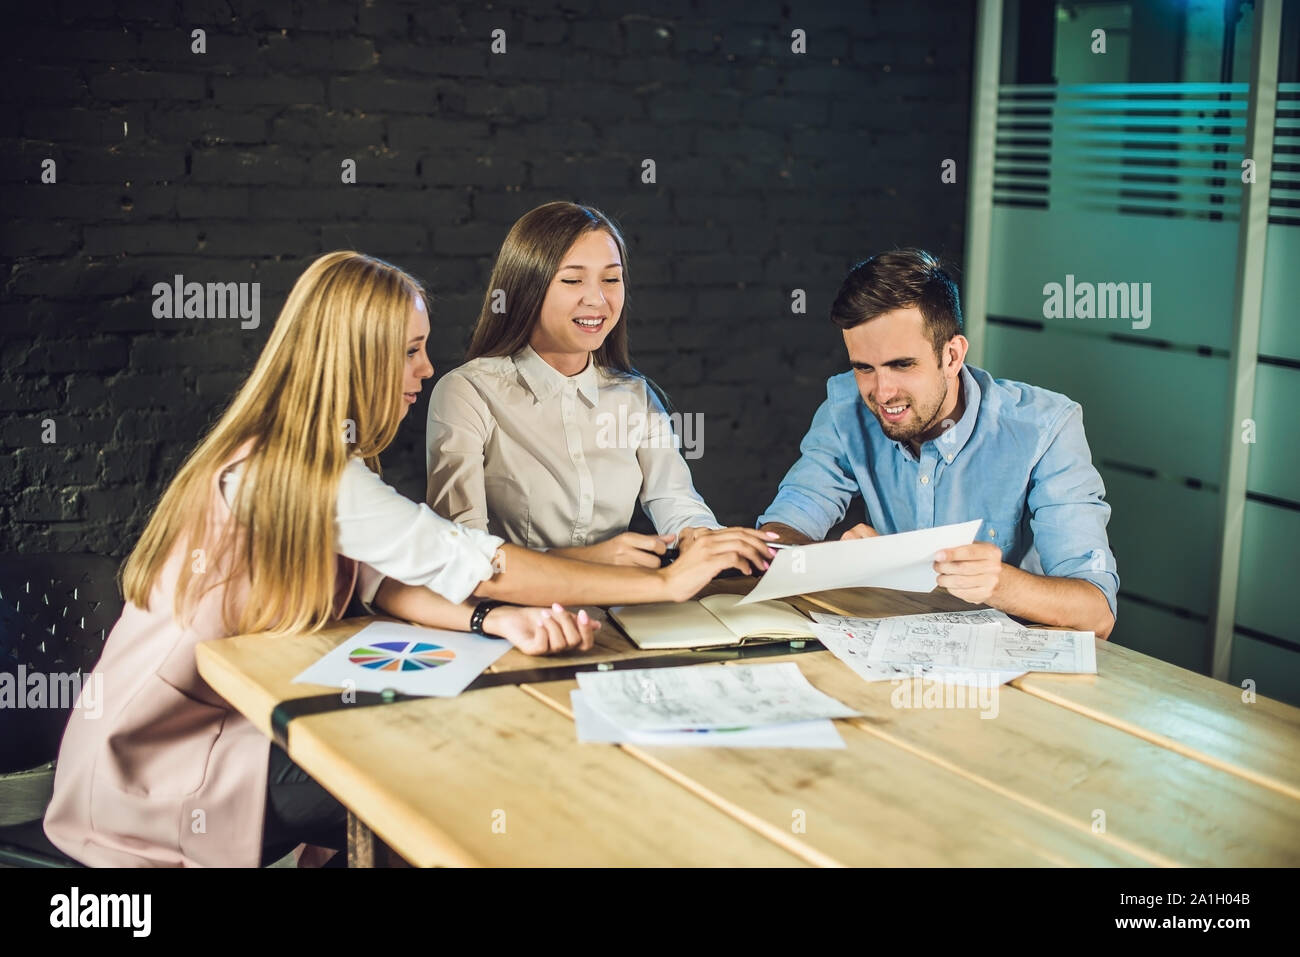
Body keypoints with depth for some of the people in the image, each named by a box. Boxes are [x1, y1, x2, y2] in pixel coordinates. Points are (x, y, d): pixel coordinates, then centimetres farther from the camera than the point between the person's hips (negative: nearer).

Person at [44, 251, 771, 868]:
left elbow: (379, 578, -5)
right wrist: (665, 585, -20)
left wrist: (493, 619, -25)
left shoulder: (305, 455, 5)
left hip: (225, 720, 8)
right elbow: (465, 561, -25)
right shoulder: (301, 472, -25)